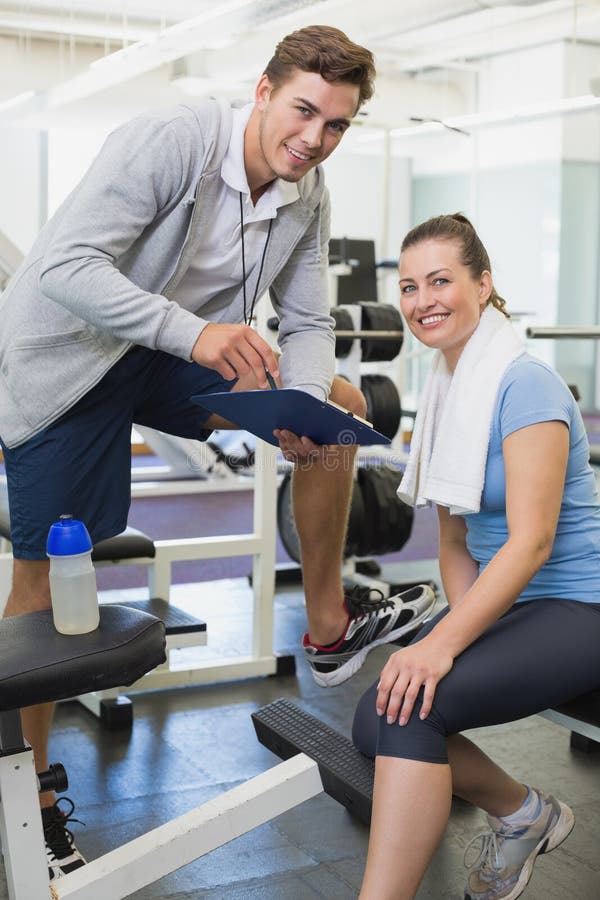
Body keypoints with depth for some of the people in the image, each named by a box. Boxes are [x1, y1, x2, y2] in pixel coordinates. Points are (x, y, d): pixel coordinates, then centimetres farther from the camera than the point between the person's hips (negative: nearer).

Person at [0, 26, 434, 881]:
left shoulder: (308, 200, -3)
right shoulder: (169, 143, -25)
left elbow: (307, 323, 1)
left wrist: (305, 404, -21)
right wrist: (194, 331, -42)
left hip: (175, 354, 7)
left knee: (339, 404, -4)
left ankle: (329, 629, 5)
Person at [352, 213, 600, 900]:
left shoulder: (523, 384, -17)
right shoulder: (444, 390, 9)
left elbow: (531, 539, -25)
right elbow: (455, 539, 9)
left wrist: (443, 644, -32)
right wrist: (462, 626, -8)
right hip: (498, 603, 8)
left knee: (410, 706, -27)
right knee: (377, 720, -9)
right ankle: (522, 814, 13)